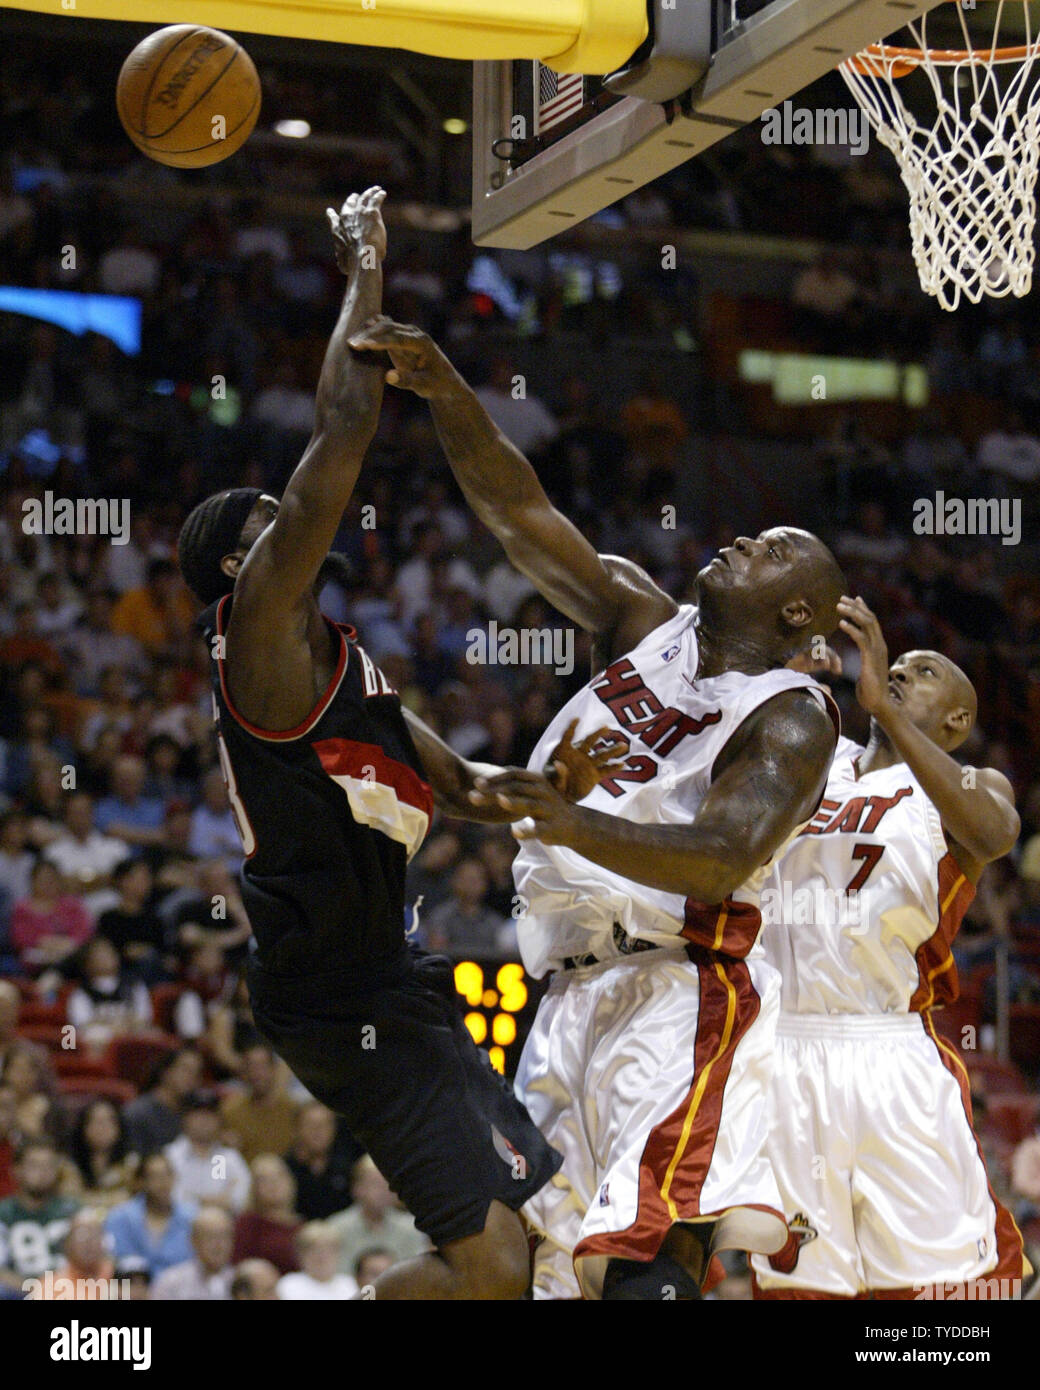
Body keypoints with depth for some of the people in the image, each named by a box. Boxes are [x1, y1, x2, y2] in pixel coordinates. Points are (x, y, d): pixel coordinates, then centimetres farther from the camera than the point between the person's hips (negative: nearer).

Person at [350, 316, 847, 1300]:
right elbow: (521, 515, 9)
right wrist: (446, 393, -6)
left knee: (647, 1263, -24)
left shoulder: (790, 721, -6)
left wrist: (574, 823, -37)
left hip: (678, 996, -8)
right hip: (576, 992, 8)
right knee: (540, 1256, 10)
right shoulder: (646, 622, 15)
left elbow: (721, 861, -22)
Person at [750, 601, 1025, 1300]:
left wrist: (884, 705, -25)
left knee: (939, 1277, -6)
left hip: (897, 1056, -3)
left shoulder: (969, 787, 6)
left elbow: (992, 833, -18)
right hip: (786, 1052, 4)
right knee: (795, 1278, 6)